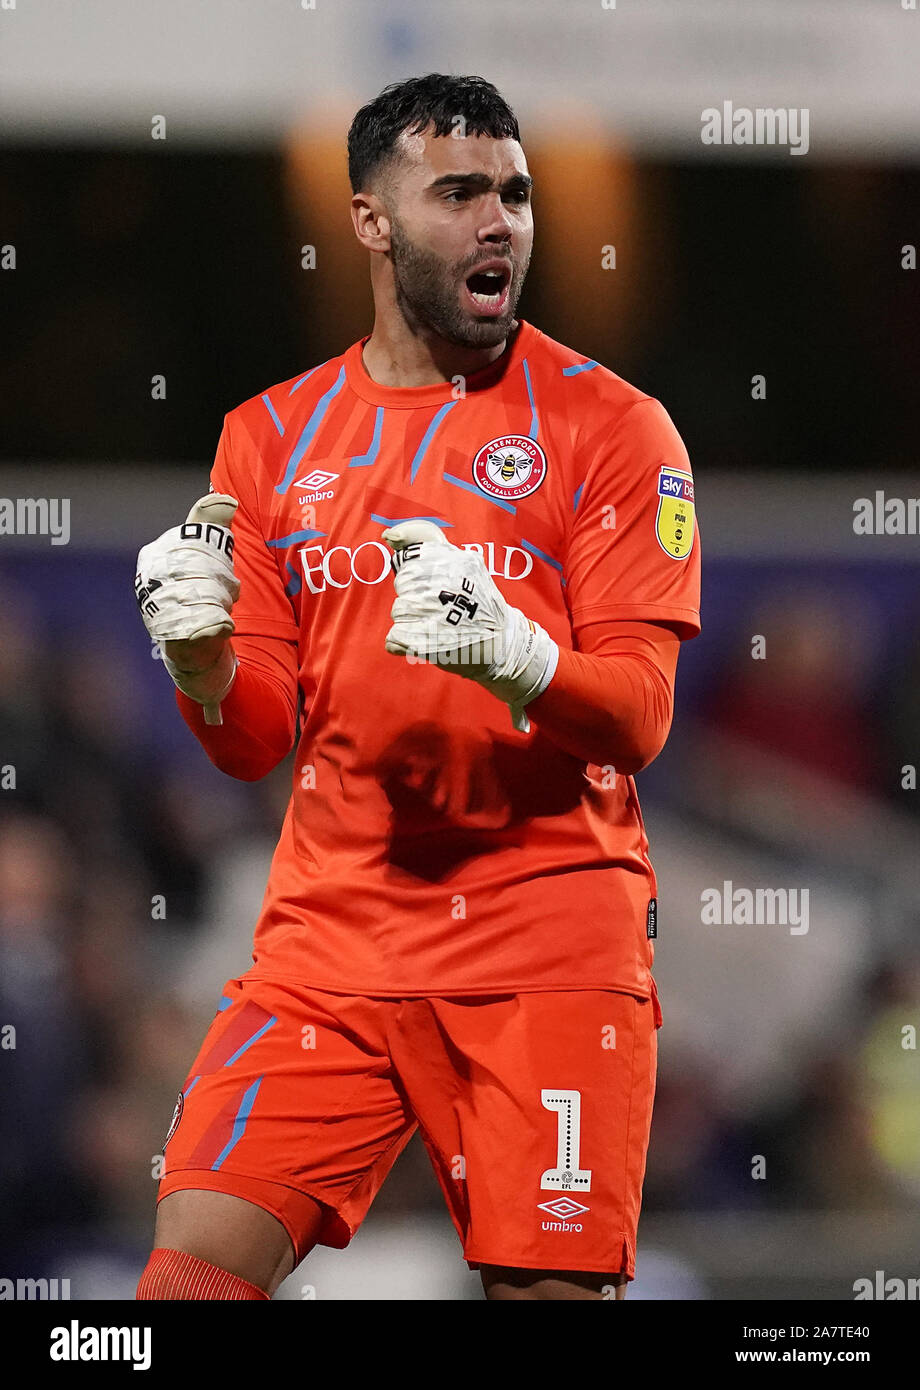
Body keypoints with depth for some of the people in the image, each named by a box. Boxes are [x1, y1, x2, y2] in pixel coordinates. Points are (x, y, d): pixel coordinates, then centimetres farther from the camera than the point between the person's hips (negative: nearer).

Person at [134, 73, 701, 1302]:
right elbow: (256, 743, 10)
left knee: (552, 1287, -7)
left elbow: (637, 716, -6)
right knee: (195, 1266, -10)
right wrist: (201, 657, -12)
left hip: (549, 950, -2)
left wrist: (512, 653, -26)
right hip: (330, 938, 3)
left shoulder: (608, 425, 1)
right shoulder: (273, 436, 12)